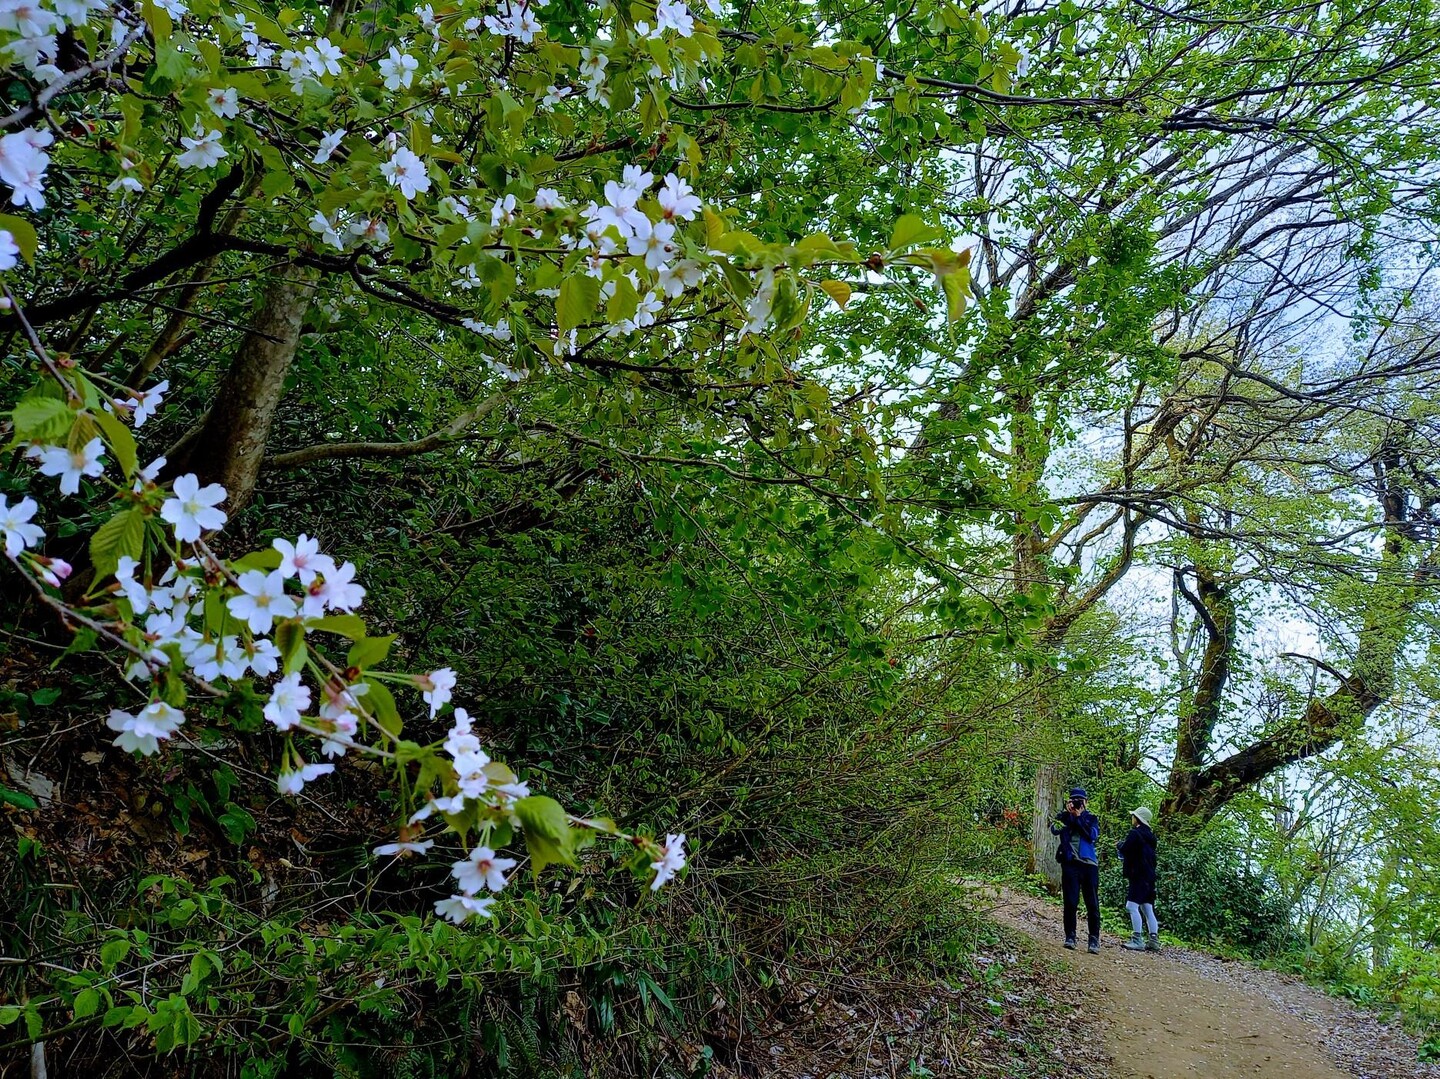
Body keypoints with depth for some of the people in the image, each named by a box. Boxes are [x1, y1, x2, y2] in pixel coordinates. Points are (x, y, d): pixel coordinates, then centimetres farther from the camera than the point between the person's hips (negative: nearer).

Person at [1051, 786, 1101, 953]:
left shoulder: (1091, 818, 12)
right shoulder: (1064, 816, 11)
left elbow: (1094, 835, -7)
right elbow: (1054, 830, -8)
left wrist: (1079, 817, -7)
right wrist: (1068, 813, -13)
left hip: (1089, 864, 0)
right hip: (1070, 863, 0)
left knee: (1093, 904, 0)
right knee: (1070, 903, -2)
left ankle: (1094, 940, 4)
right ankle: (1070, 937, 6)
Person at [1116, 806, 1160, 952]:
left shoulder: (1135, 833, -12)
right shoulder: (1149, 836, 17)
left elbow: (1124, 849, -16)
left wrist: (1119, 845, 5)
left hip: (1138, 876, -9)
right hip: (1149, 877, 9)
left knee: (1132, 906, -11)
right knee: (1147, 909, 11)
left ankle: (1137, 940, -18)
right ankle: (1154, 940, 8)